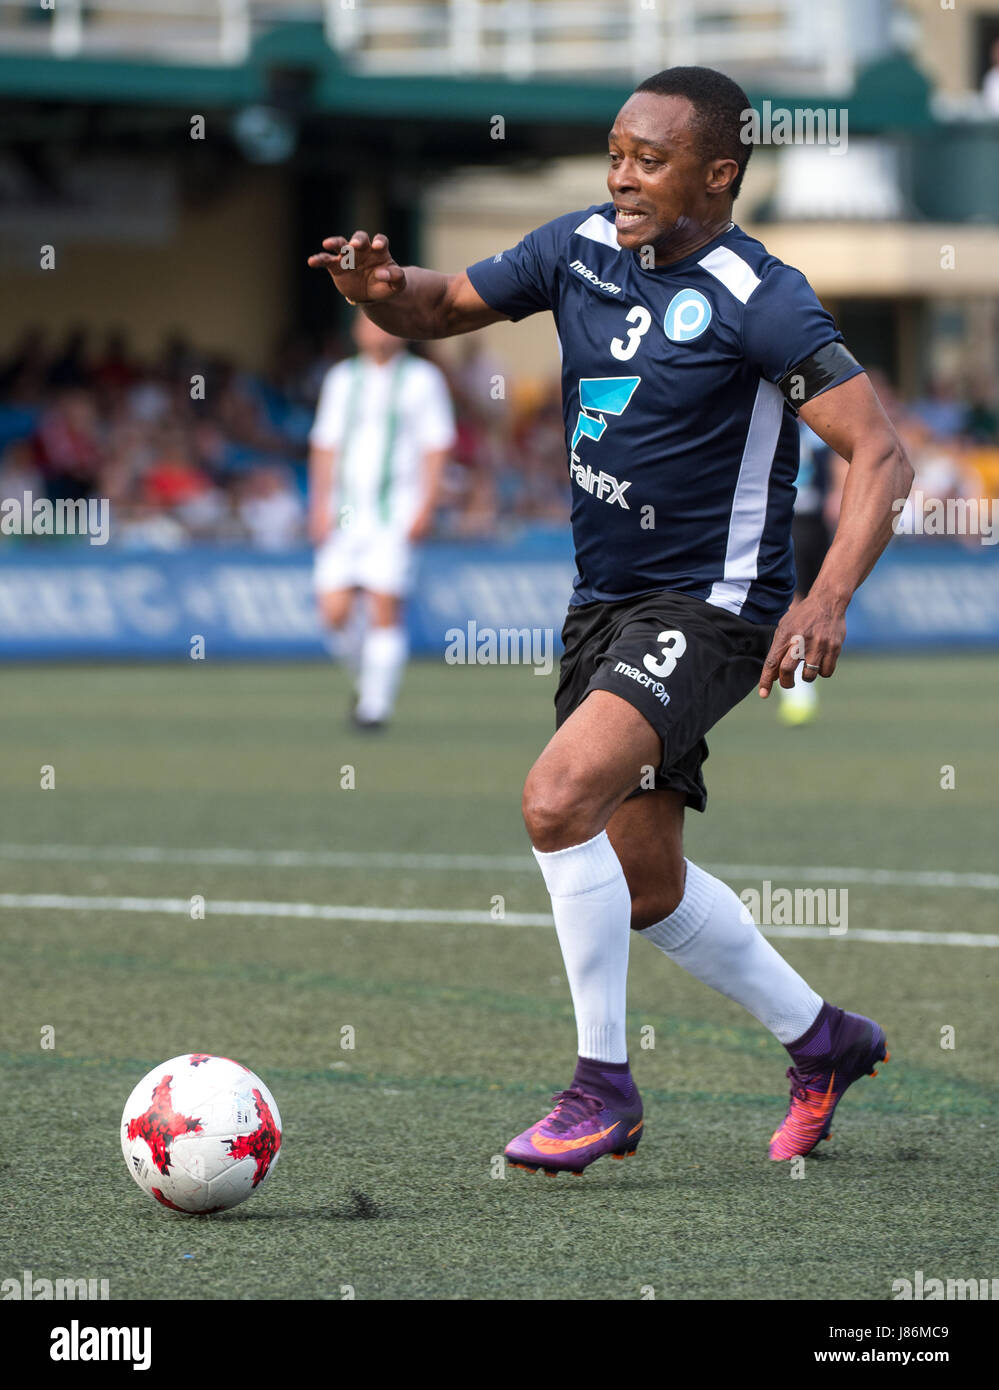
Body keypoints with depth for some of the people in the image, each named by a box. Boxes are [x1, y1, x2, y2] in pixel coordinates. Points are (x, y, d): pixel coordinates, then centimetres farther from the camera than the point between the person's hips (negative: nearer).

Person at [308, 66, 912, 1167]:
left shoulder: (758, 300, -17)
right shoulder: (583, 247, 3)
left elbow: (880, 456, -18)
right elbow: (446, 304, 15)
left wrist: (827, 600, -31)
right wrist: (378, 288, -10)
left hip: (706, 609, -8)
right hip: (602, 603, 8)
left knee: (558, 798, -26)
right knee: (643, 883, 13)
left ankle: (603, 1085, -12)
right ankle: (822, 1042, 35)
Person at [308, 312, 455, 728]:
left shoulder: (422, 379, 3)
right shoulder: (342, 378, 14)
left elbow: (436, 447, 0)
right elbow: (325, 446, 16)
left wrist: (425, 507, -9)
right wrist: (319, 506, 7)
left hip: (395, 514, -4)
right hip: (345, 515, 4)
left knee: (385, 608, -12)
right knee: (334, 611, -5)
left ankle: (377, 702, -4)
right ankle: (368, 678, 20)